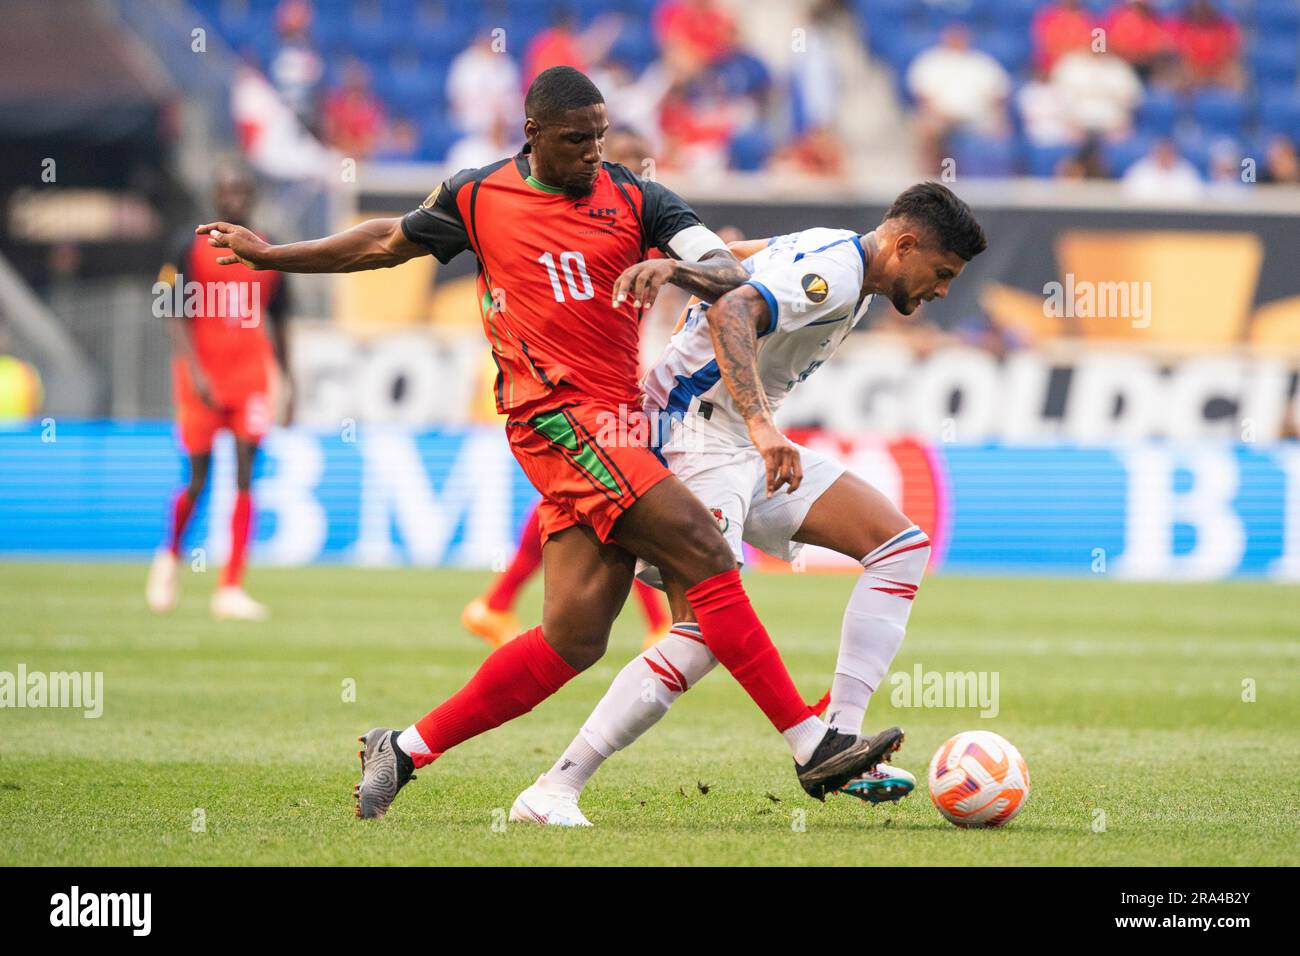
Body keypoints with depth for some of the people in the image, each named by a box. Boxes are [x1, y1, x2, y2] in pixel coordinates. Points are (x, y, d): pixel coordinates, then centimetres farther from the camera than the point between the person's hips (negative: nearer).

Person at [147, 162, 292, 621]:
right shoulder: (192, 251, -2)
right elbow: (176, 318, -6)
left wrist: (287, 381, 16)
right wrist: (195, 371, -18)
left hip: (251, 376, 2)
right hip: (201, 378, -2)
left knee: (245, 476, -8)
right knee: (198, 480, 2)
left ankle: (231, 589, -7)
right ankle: (170, 556, 32)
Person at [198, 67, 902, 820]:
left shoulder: (638, 201, 9)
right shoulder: (477, 197, 9)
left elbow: (732, 278, -1)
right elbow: (387, 243, 27)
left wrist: (675, 268, -23)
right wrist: (271, 255, 34)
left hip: (619, 421, 3)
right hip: (556, 412, -3)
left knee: (575, 635, -3)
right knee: (706, 555, -19)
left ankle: (405, 751, 11)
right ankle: (813, 744, -20)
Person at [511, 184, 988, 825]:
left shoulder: (835, 253, 13)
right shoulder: (836, 272, -19)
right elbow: (729, 314, -35)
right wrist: (762, 425, -43)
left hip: (747, 444, 11)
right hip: (697, 441, -11)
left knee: (901, 544, 4)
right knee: (706, 633, -21)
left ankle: (834, 744, -2)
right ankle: (552, 793, -17)